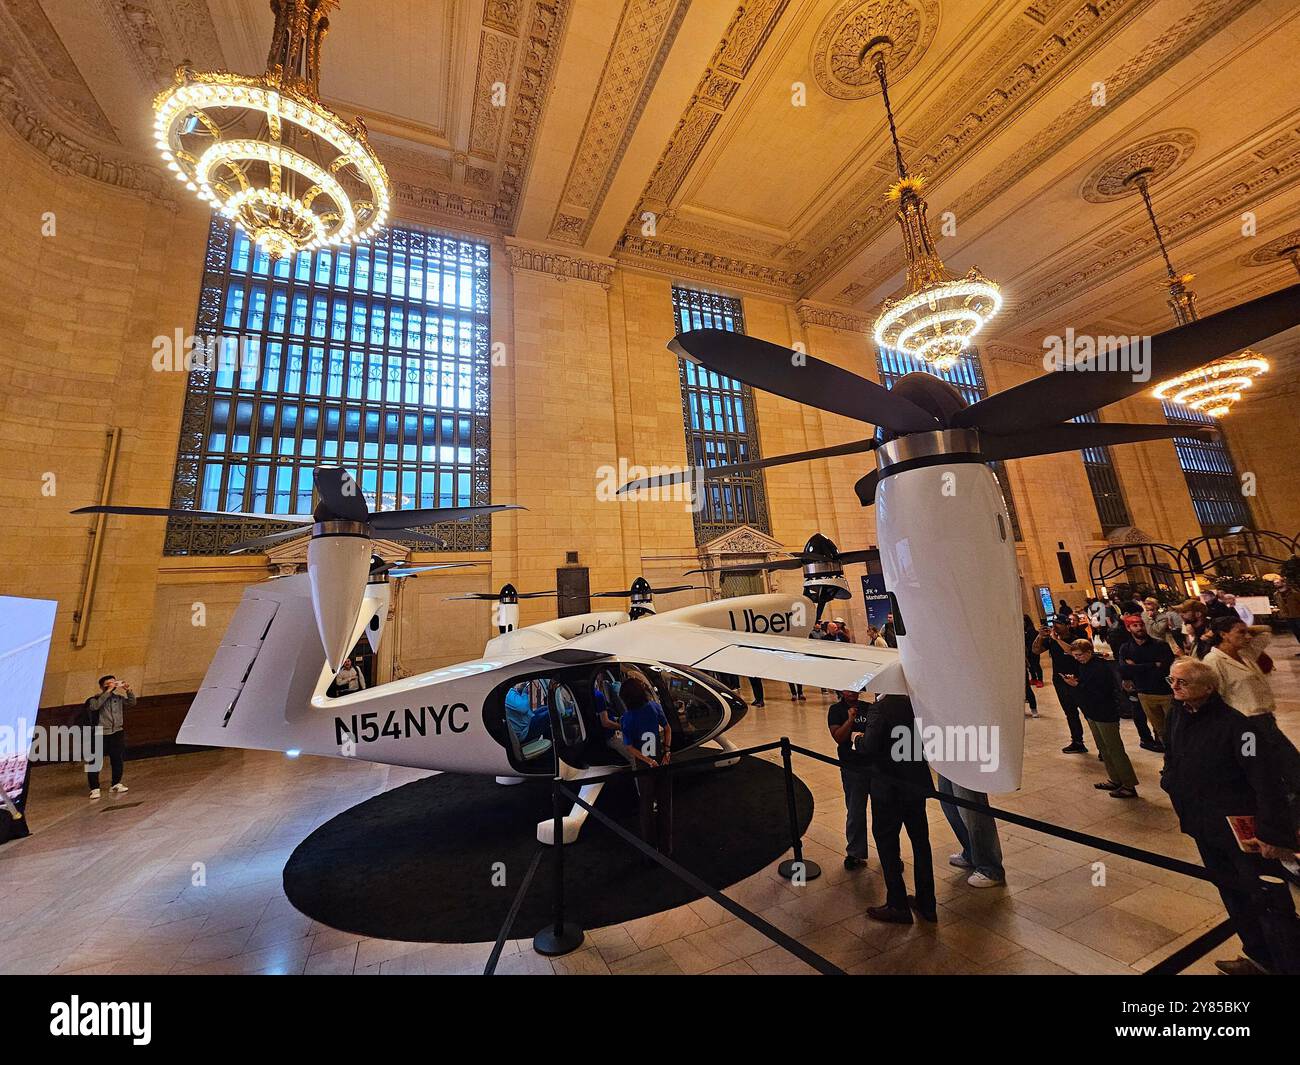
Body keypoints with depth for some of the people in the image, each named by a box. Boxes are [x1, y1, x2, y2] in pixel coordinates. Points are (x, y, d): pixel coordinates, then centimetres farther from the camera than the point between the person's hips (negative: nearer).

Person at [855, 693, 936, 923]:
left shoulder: (879, 707, -23)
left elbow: (870, 747, -29)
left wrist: (859, 741, -8)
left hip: (888, 787, -6)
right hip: (916, 783, 6)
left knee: (886, 843, 11)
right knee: (920, 840, 20)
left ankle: (898, 906, 23)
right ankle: (926, 904, 34)